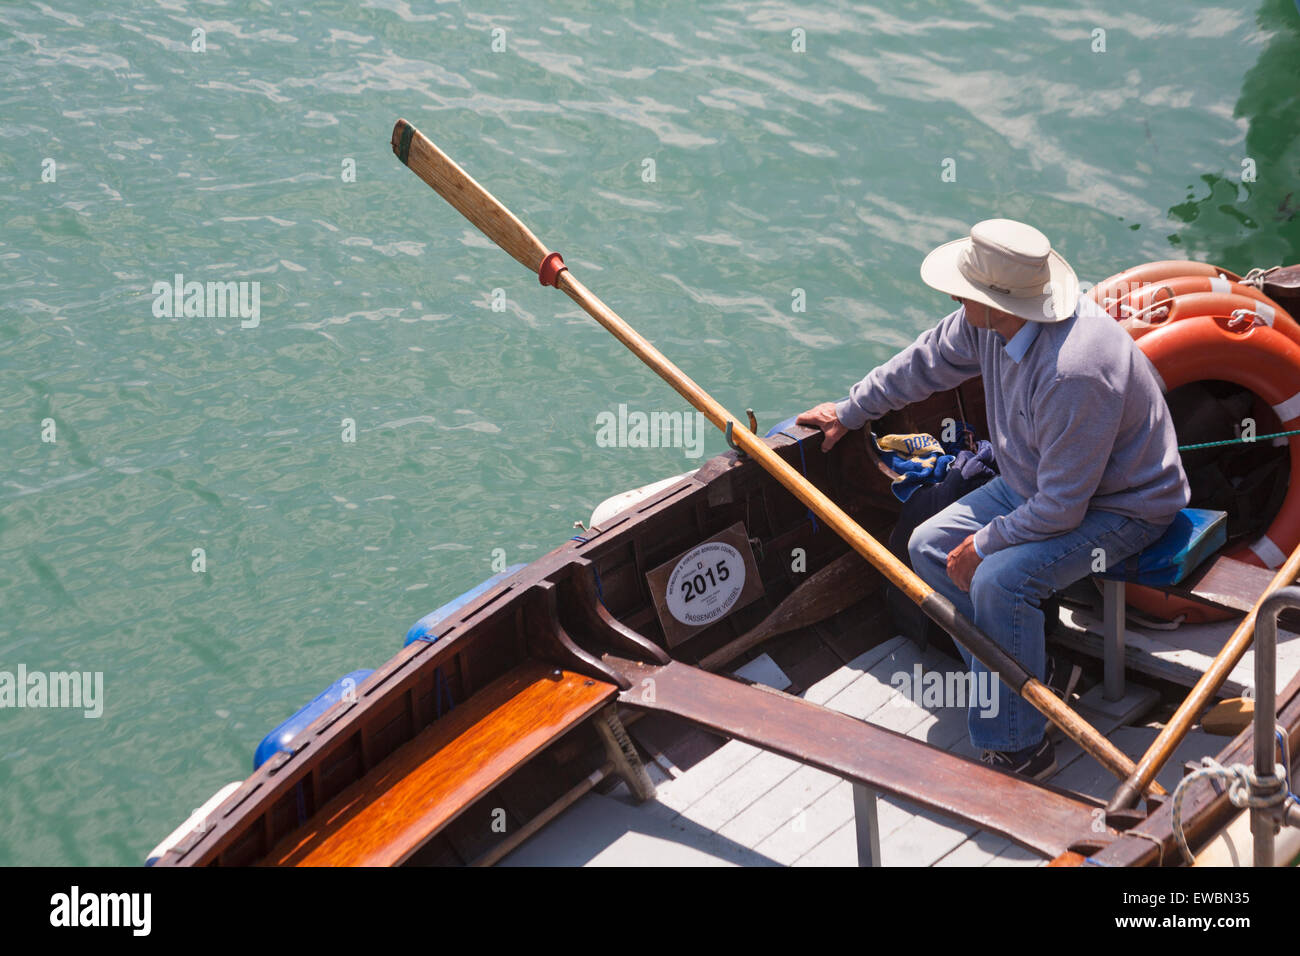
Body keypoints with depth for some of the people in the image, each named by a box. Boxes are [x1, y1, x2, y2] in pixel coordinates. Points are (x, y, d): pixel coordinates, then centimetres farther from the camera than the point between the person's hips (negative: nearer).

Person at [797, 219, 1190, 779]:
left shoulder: (1074, 373, -38)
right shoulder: (989, 321, -11)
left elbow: (1059, 507, -32)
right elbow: (929, 360, 11)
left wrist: (983, 545, -19)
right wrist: (850, 410, 21)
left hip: (1120, 506, -9)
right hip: (1036, 484, 9)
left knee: (997, 580, -30)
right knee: (929, 546, 2)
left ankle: (1018, 749, -15)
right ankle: (1023, 667, 13)